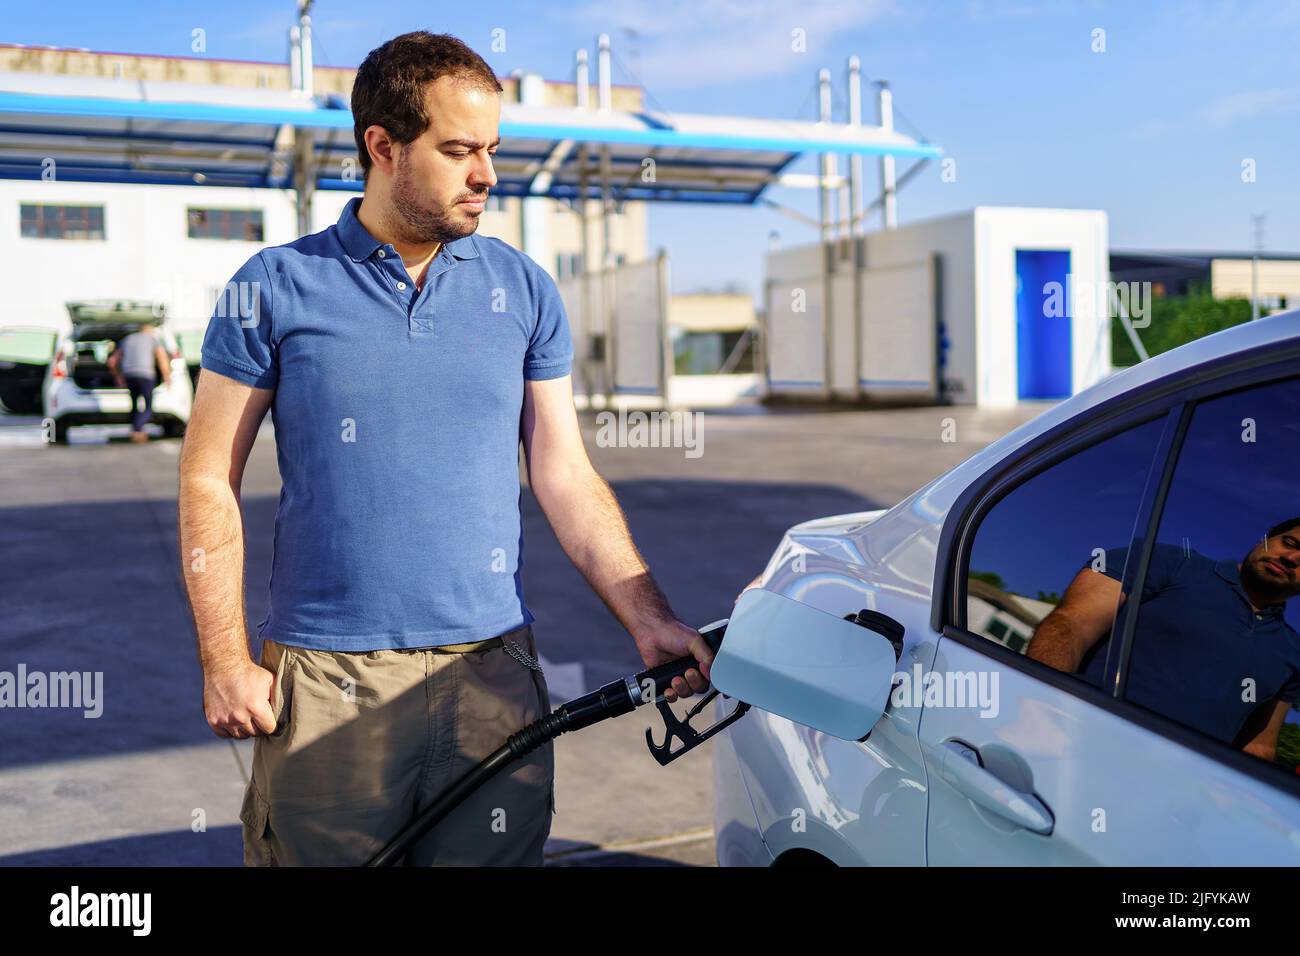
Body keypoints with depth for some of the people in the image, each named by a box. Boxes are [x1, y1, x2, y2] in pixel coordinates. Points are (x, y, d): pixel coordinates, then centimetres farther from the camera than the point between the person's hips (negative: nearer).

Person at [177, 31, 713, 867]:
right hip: (327, 681, -1)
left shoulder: (524, 289, 6)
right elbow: (210, 482, 1)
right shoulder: (277, 287, 0)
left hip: (494, 674, 2)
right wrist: (226, 662, -4)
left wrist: (649, 618, -4)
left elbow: (568, 479, 6)